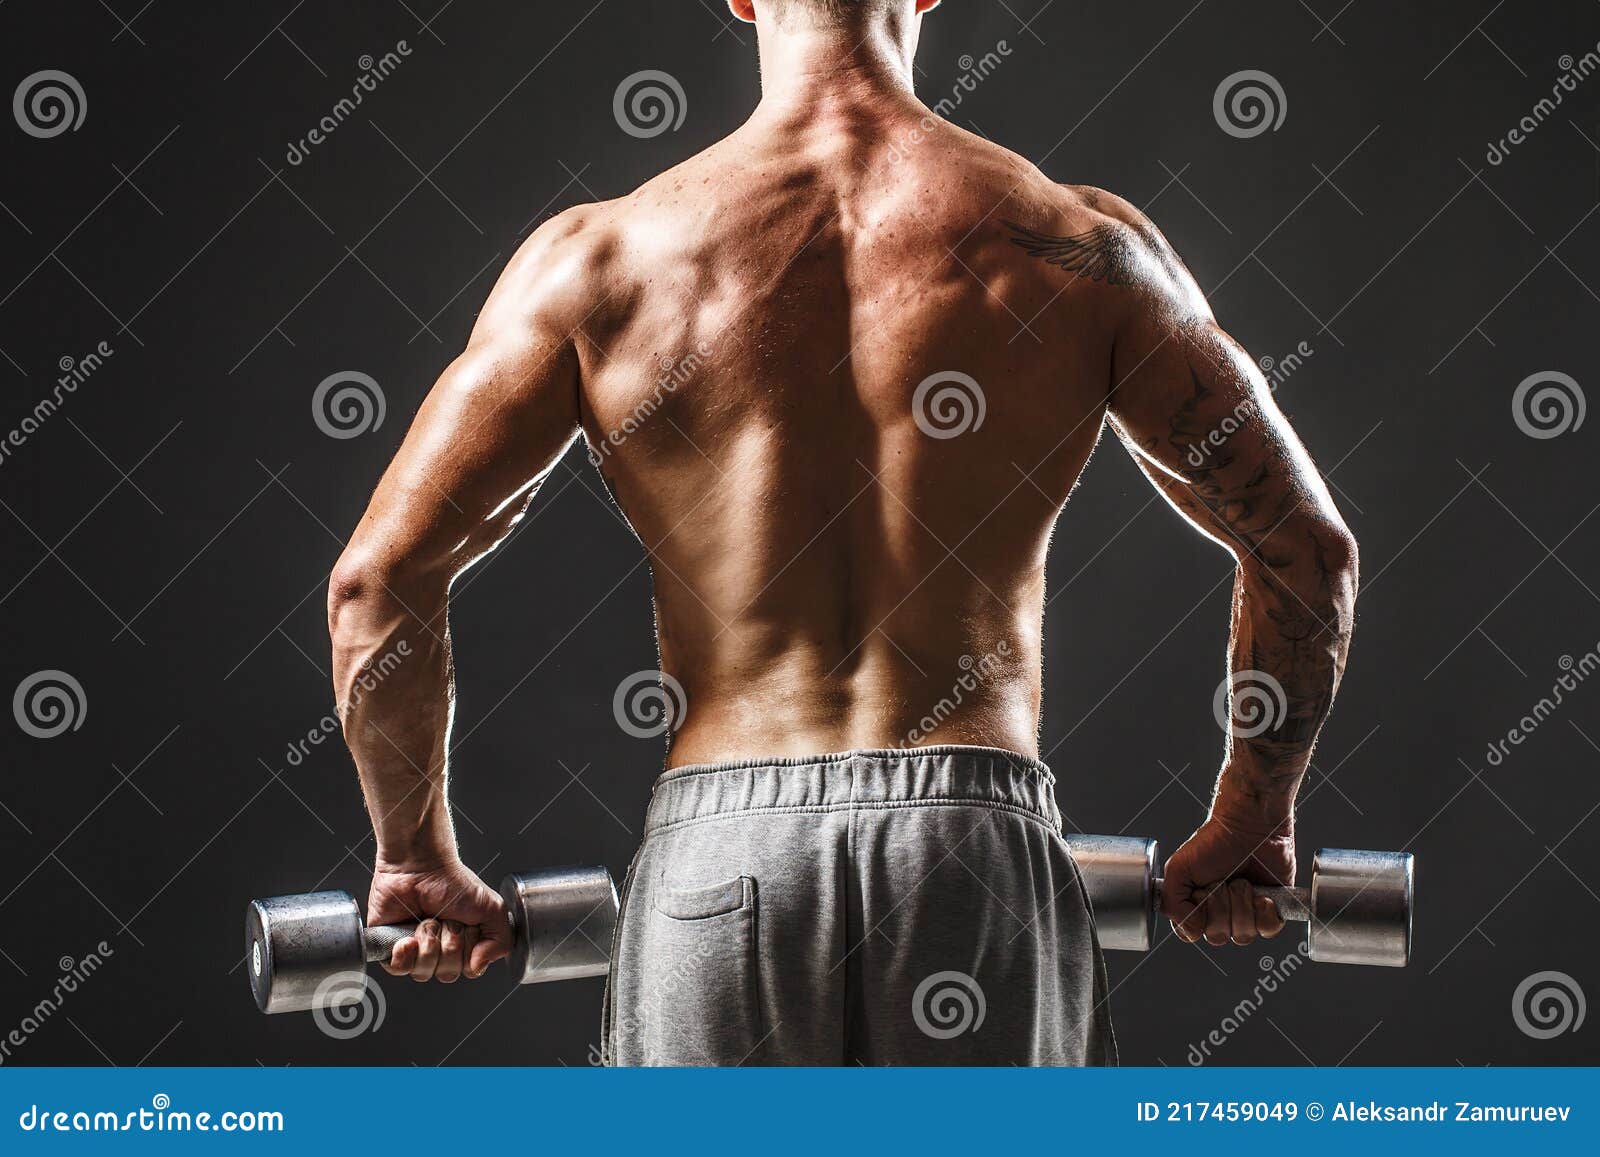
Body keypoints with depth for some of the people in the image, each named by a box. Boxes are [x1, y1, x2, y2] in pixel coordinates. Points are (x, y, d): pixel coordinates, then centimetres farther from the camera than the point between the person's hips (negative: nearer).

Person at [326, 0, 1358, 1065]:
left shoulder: (599, 261, 1)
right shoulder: (1080, 246, 2)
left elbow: (378, 579, -1)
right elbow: (1310, 551, 6)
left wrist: (420, 855, 12)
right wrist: (1247, 827, 18)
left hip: (719, 864, 0)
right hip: (985, 852, 0)